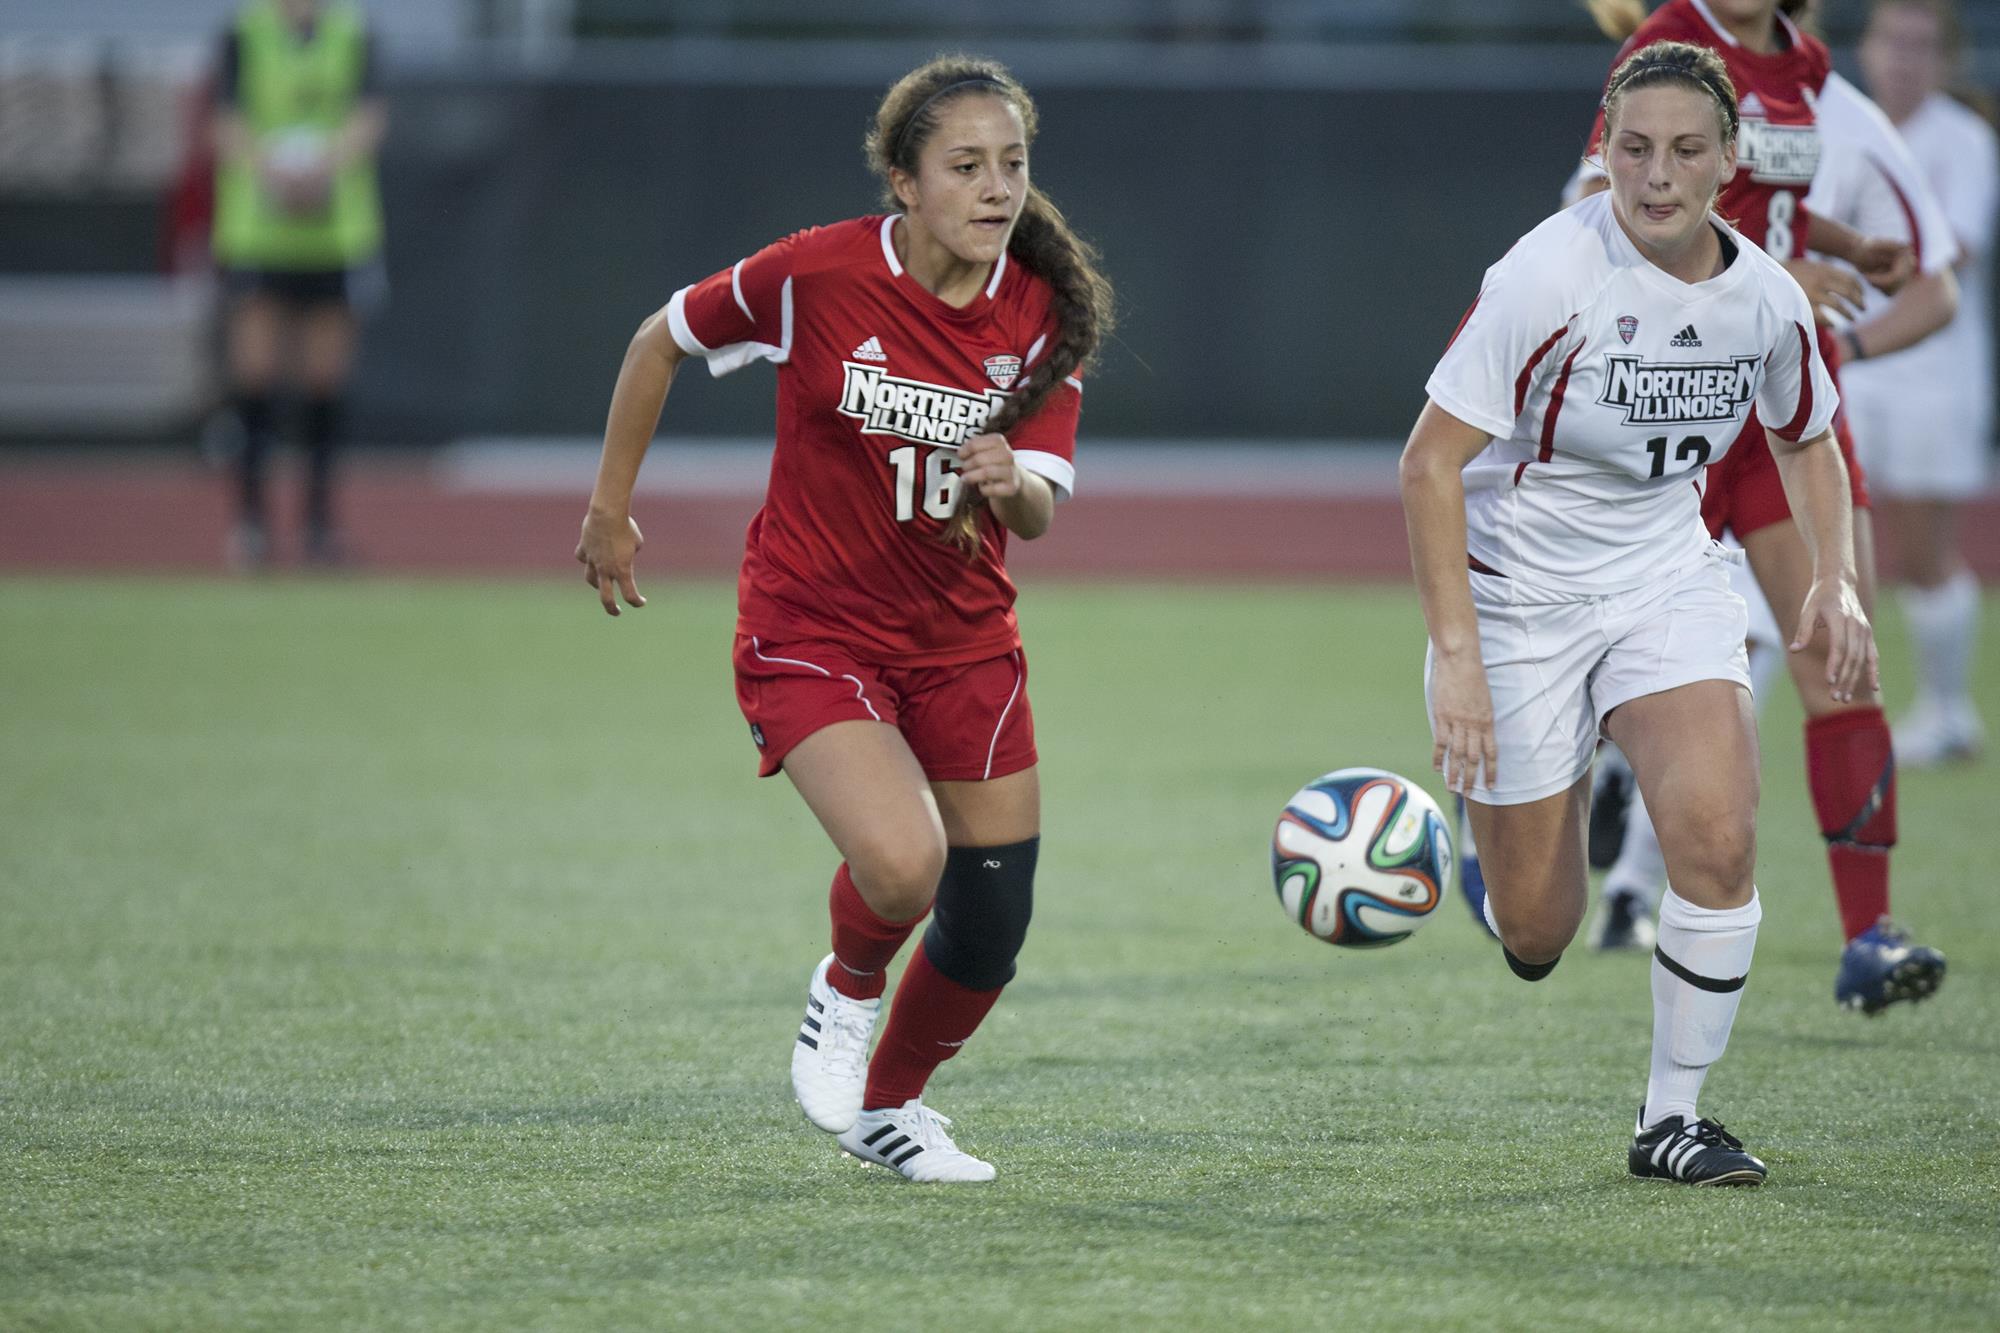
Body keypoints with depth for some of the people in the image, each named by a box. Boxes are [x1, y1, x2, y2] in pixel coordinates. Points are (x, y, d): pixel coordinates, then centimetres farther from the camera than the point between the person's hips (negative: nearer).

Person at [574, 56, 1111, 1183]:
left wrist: (1012, 484, -33)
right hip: (812, 634, -4)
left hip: (964, 641, 4)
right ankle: (847, 994, 8)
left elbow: (1039, 512, -9)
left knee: (990, 928, 5)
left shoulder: (1042, 314, -6)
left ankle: (890, 1109, 36)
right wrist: (611, 508, 5)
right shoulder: (818, 275, -16)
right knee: (902, 865, -28)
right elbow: (664, 341, 0)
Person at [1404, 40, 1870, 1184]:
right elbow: (1431, 459, -20)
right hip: (1518, 591, -3)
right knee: (1535, 936, 0)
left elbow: (1806, 438, 15)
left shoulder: (1767, 298, -7)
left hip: (1667, 576, 3)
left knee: (1719, 834, -21)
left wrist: (1837, 579, -1)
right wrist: (1455, 653, -26)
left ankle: (1673, 1118, -4)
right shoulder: (1548, 275, -22)